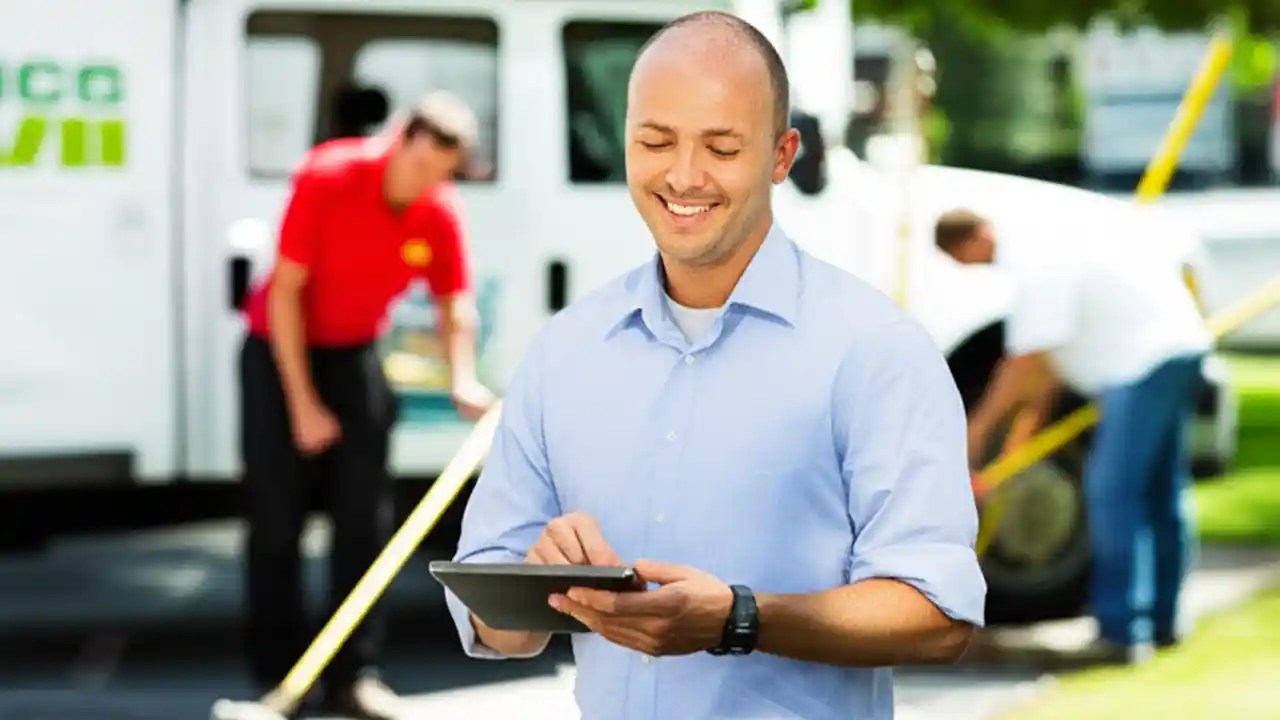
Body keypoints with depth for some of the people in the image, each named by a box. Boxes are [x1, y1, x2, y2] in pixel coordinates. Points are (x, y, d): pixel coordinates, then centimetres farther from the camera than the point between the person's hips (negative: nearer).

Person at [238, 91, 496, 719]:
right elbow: (286, 292, -20)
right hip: (281, 351, -3)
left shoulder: (440, 215, -12)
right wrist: (302, 404, -19)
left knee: (364, 520, -4)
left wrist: (464, 381, -15)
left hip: (355, 355, 3)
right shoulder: (326, 177, -24)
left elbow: (455, 304, 3)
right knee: (277, 520, -3)